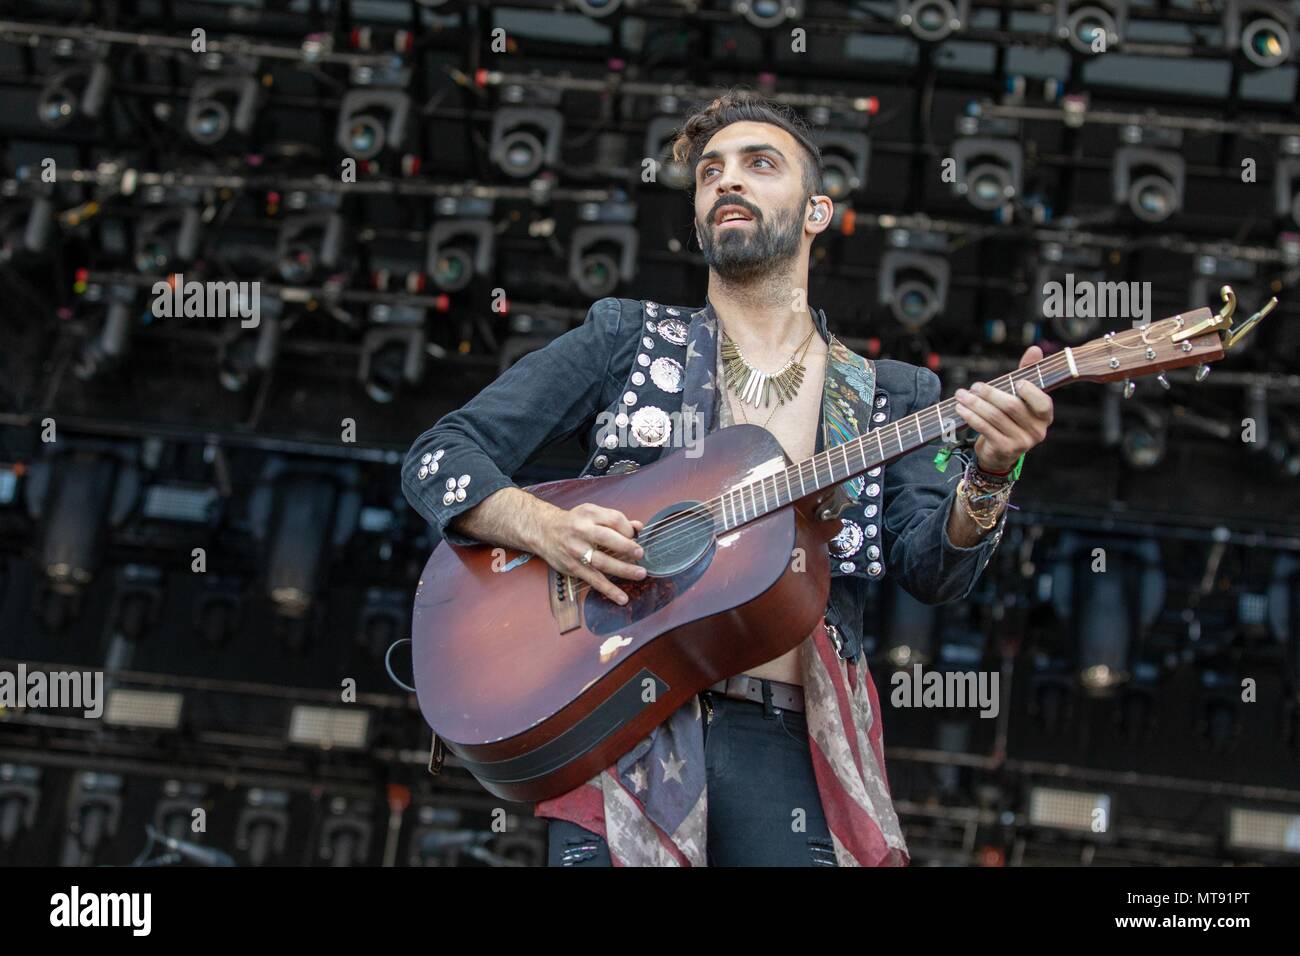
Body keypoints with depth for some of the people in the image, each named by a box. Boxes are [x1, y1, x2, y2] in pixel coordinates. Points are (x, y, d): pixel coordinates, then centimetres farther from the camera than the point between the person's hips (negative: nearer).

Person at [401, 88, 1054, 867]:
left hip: (791, 745, 1)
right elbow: (440, 458, 7)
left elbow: (935, 572, 1)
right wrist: (543, 526, -12)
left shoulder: (891, 397, 14)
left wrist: (988, 478, -19)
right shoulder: (628, 337, 10)